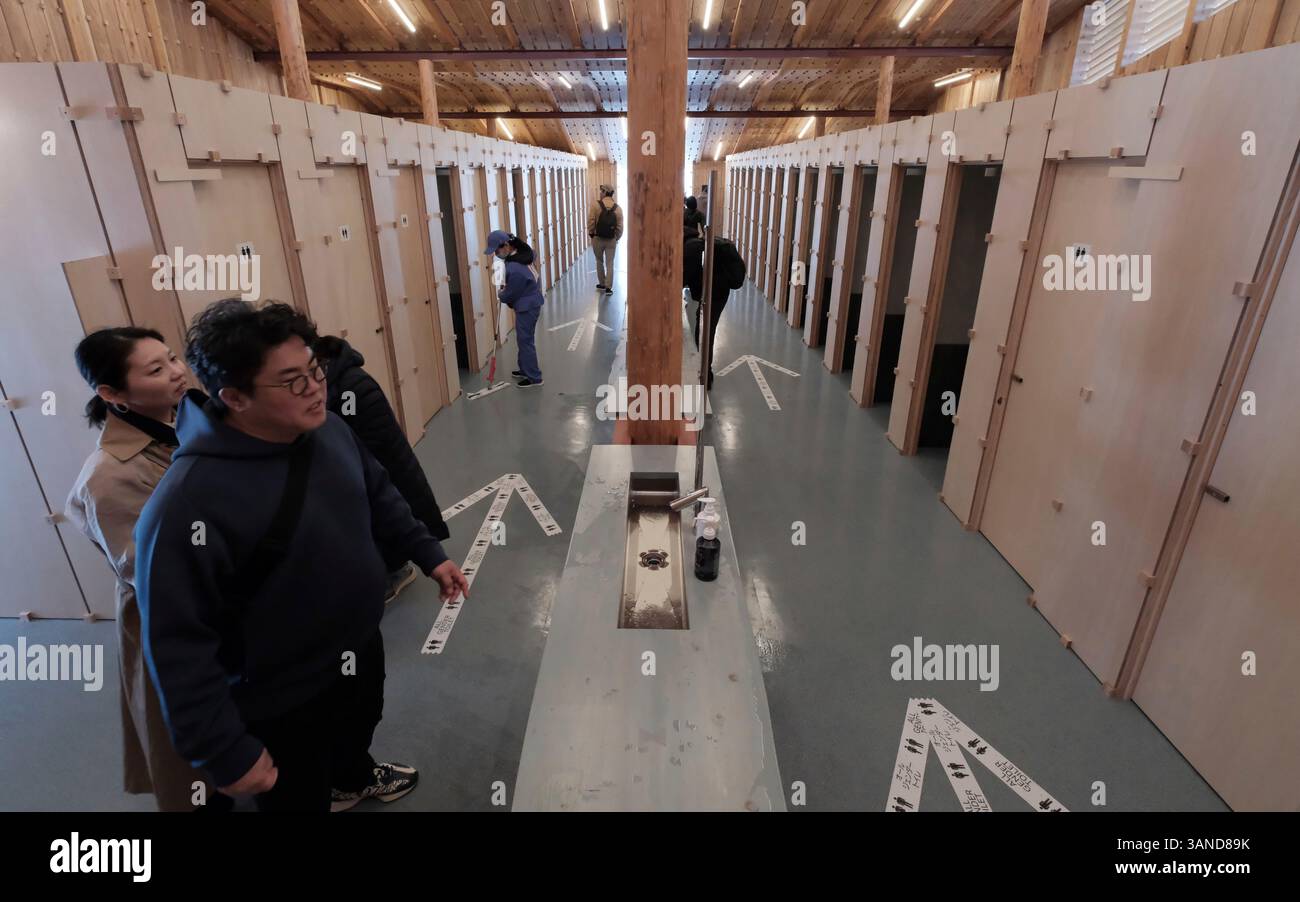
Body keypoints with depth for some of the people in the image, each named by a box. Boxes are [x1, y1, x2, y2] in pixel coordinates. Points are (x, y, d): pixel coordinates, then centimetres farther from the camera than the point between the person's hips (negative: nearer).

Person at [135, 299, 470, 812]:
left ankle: (353, 779, 68)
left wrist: (428, 554, 7)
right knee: (299, 797, 20)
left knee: (359, 730, 35)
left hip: (359, 647, 7)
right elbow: (179, 647, -27)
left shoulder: (329, 429, -11)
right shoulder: (187, 505, -33)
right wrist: (226, 754, -21)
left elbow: (379, 498, 7)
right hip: (282, 702, -7)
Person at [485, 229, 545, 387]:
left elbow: (510, 294, -19)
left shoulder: (515, 269, -30)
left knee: (526, 341, -1)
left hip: (527, 307, -10)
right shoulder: (518, 253, -1)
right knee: (523, 339, 19)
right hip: (526, 304, 10)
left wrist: (500, 295, 2)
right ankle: (525, 369, 33)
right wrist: (505, 286, 10)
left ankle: (534, 377, 8)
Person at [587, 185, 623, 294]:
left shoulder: (596, 205, -10)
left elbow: (591, 221, -11)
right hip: (611, 240, 1)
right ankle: (608, 287, 2)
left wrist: (591, 233, 4)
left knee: (599, 262, 16)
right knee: (610, 263, 5)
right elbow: (620, 227, -2)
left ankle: (602, 284, 25)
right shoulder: (618, 208, -3)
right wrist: (617, 238, 11)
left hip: (597, 238, -1)